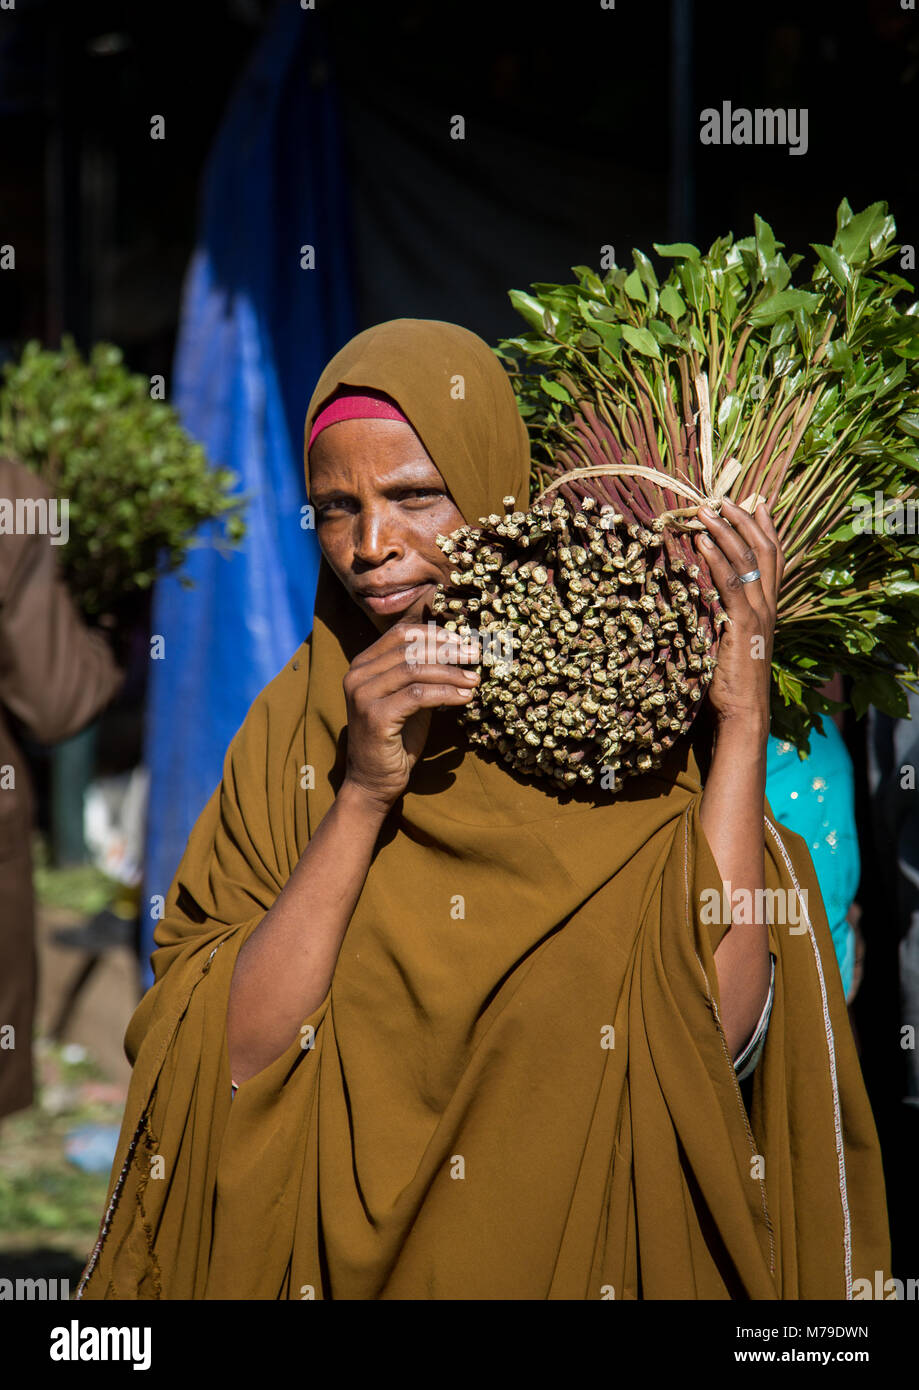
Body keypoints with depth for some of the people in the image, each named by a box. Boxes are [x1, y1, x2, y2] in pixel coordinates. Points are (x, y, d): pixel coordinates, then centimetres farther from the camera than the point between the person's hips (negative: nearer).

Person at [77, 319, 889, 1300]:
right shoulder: (297, 723, 3)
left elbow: (714, 1026, -14)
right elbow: (231, 1053, -6)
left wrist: (744, 718, -12)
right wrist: (362, 793, -14)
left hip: (590, 1250, 1)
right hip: (341, 1253, -1)